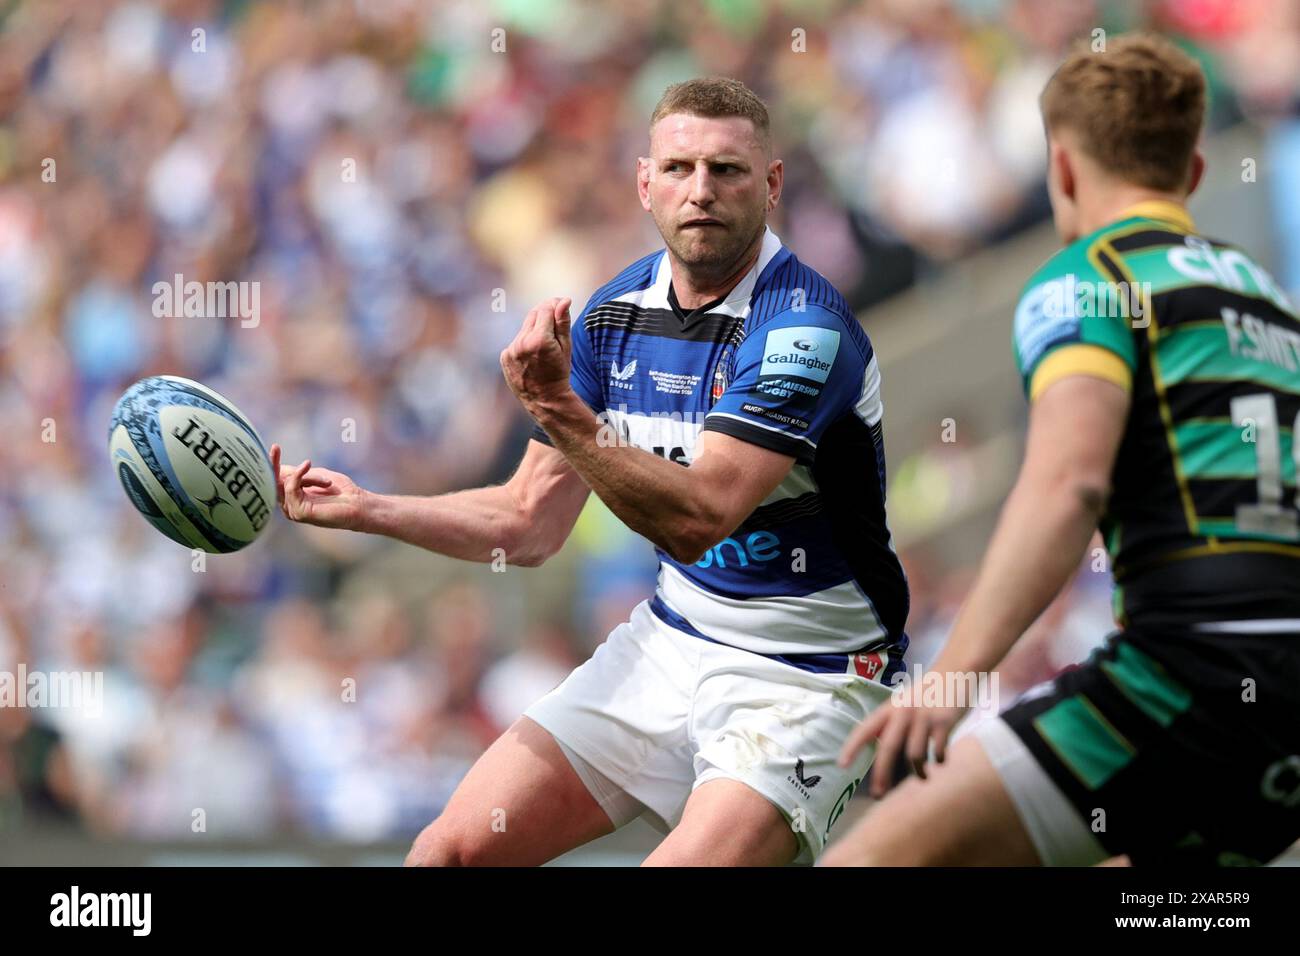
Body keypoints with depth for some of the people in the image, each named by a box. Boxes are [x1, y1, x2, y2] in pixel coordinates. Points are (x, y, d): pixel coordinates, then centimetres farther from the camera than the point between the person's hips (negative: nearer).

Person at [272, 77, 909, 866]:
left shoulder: (806, 326, -20)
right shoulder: (613, 314, 3)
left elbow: (699, 517, -29)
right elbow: (529, 522, 9)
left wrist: (561, 412, -37)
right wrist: (363, 508, -1)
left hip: (807, 677, -7)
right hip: (670, 642, 7)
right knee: (450, 849, -1)